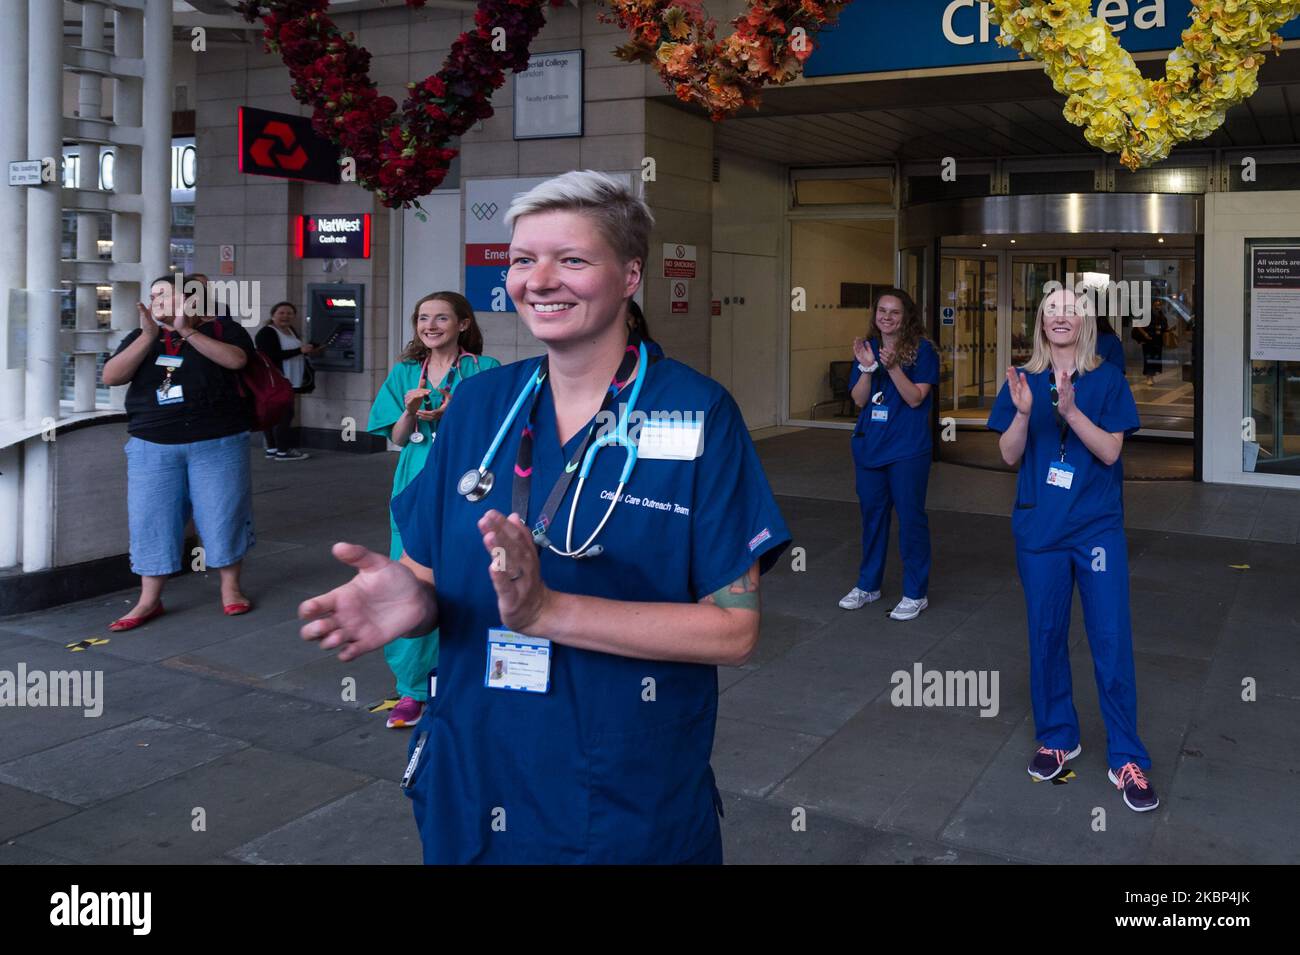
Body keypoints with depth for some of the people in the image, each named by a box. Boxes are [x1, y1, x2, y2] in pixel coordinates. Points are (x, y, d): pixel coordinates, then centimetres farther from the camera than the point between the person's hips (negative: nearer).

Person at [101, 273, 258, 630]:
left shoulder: (221, 328, 4)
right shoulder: (142, 336, 13)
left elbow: (236, 360, -17)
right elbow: (111, 376, -1)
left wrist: (187, 331, -17)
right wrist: (149, 336, -10)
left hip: (217, 442, -3)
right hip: (153, 446, 3)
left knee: (223, 514, 1)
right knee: (152, 519, 2)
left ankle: (230, 588, 16)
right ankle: (149, 601, 10)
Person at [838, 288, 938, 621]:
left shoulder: (922, 350, -7)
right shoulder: (867, 347, 6)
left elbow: (915, 398, -15)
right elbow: (859, 399, 0)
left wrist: (893, 366, -26)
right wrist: (868, 367, -16)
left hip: (907, 450, -5)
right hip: (869, 445, 5)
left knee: (910, 517, 1)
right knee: (872, 514, 15)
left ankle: (915, 594, 13)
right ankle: (868, 585, 28)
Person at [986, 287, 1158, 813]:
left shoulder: (1108, 380, -1)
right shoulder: (1024, 381, 3)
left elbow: (1110, 451, -9)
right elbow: (1009, 456, -1)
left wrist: (1071, 410, -24)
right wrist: (1023, 412, -19)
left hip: (1098, 528, -1)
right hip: (1039, 529, 2)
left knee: (1111, 640, -2)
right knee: (1046, 634, 10)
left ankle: (1126, 758, 9)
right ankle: (1058, 737, 27)